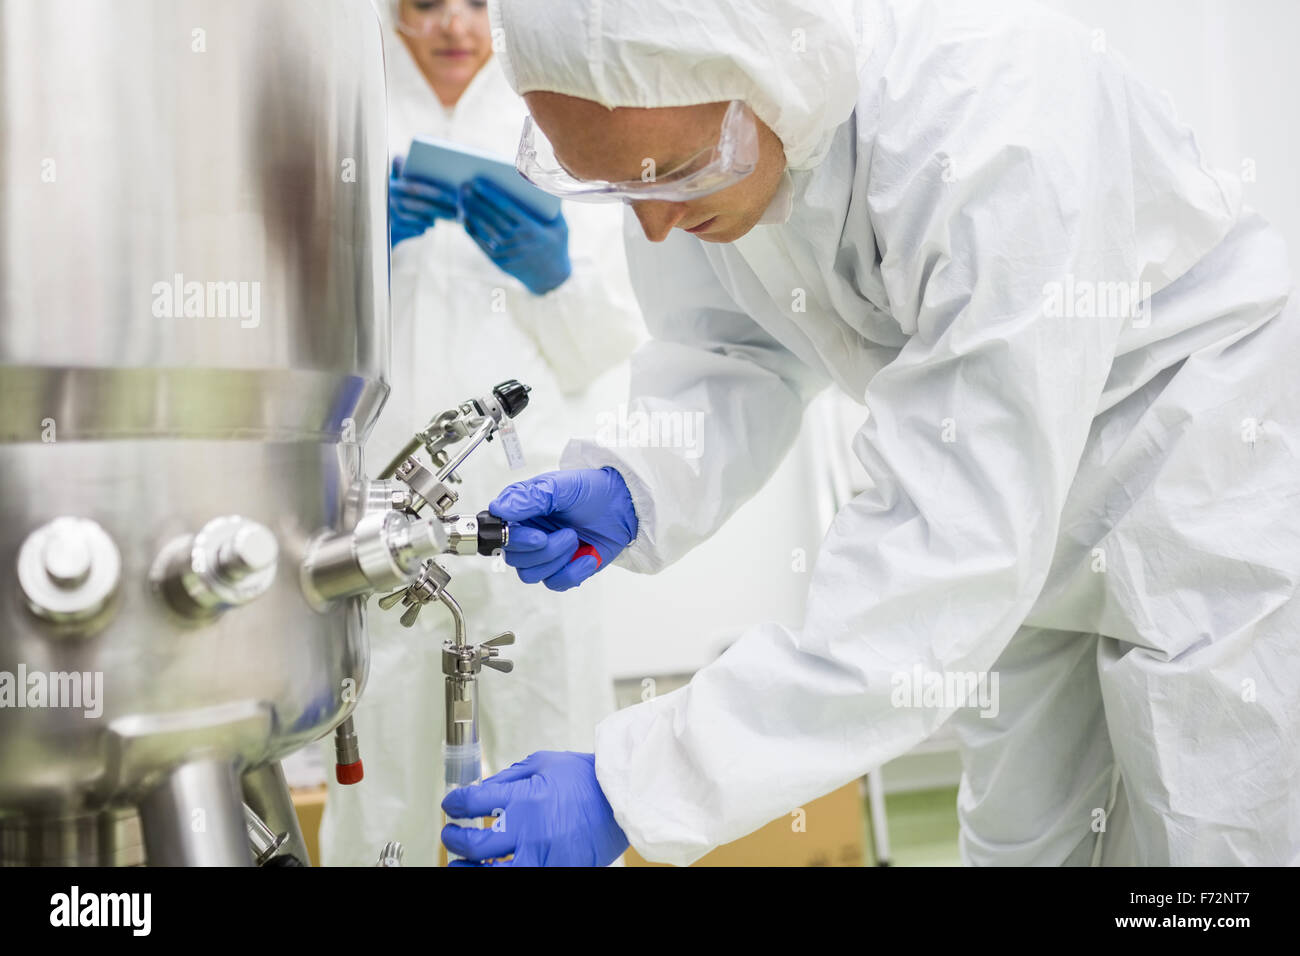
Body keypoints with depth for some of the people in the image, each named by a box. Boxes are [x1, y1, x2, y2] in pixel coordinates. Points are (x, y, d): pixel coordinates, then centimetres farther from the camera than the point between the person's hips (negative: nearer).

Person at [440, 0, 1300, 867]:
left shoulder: (1000, 143, -39)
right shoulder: (684, 126, -17)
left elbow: (955, 548, -40)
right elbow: (739, 351, -3)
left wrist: (635, 790, -39)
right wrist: (632, 488, -25)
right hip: (1023, 505, 6)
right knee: (1018, 835, 17)